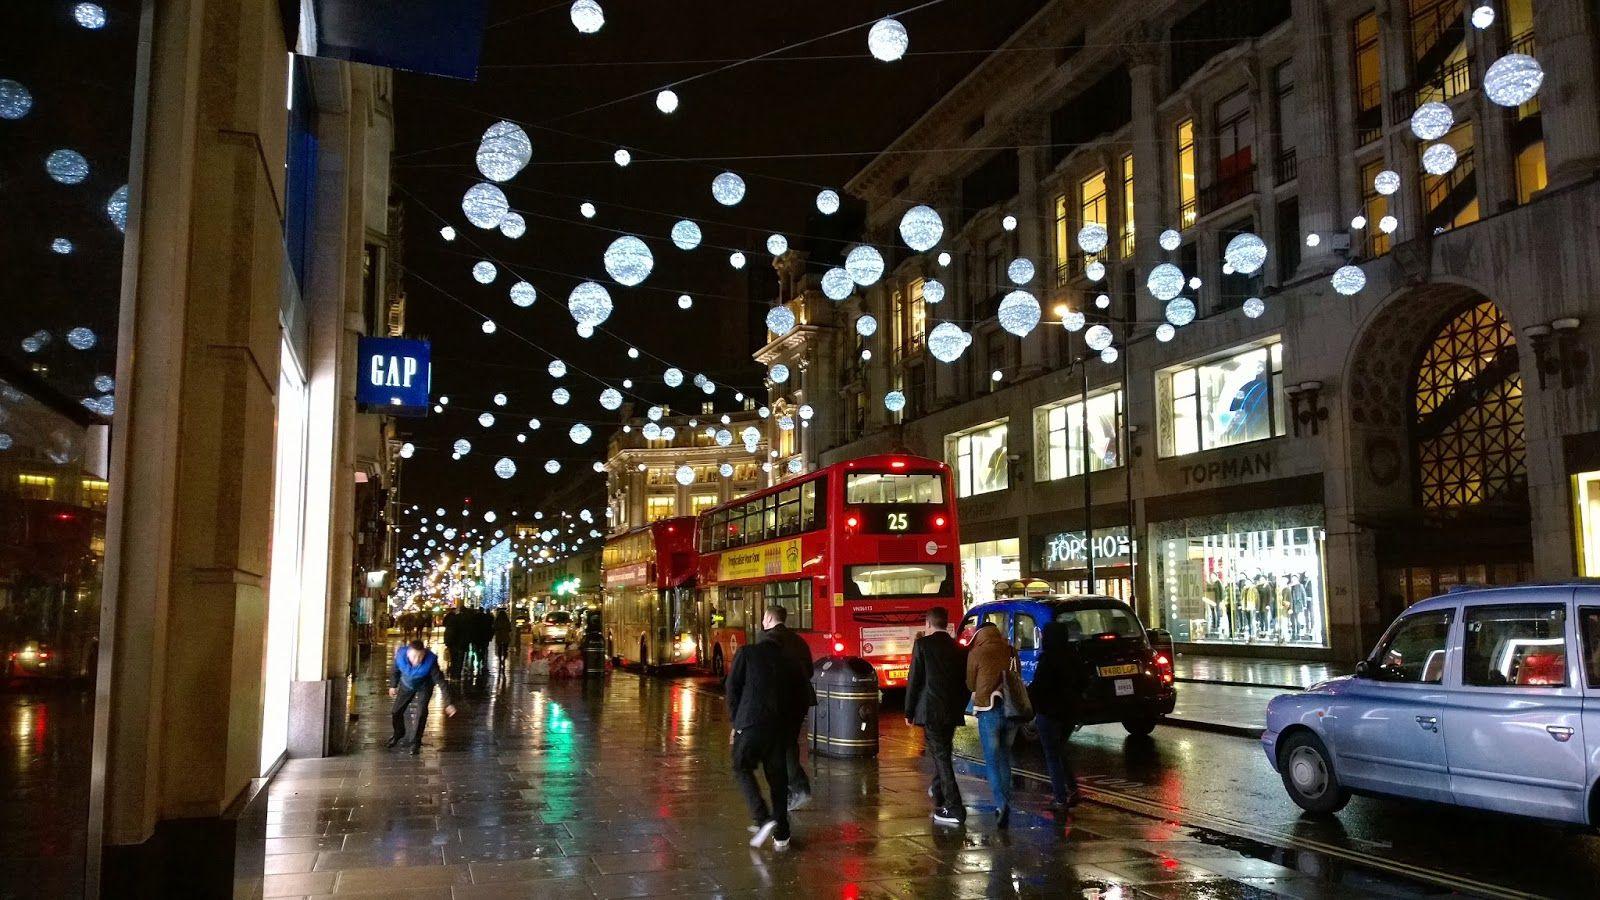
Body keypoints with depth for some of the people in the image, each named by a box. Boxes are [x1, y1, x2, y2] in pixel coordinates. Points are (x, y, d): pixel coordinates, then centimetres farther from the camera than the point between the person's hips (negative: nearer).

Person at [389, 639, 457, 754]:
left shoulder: (430, 661, -40)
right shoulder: (400, 656, -33)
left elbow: (441, 681, -33)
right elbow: (395, 671, -8)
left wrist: (448, 703, -35)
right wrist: (393, 686, 8)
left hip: (424, 687, -2)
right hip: (406, 685, 3)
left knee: (421, 712, -15)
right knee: (396, 712, 7)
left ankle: (416, 743, 4)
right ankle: (399, 733, 40)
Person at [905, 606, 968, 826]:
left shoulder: (922, 644, -6)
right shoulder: (957, 648, 10)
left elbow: (914, 680, -7)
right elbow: (965, 681, 12)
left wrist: (909, 712, 0)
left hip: (930, 711, -6)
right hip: (952, 712, 6)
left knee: (941, 756, -4)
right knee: (942, 755, 19)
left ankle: (954, 809, -9)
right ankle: (940, 803, 30)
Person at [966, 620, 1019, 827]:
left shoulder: (976, 653, -5)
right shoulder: (1011, 651, 6)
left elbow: (971, 685, 6)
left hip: (989, 711, -4)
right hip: (1012, 710, 4)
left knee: (992, 761, -1)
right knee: (1005, 758, 17)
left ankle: (1001, 803, -17)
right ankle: (1005, 802, 20)